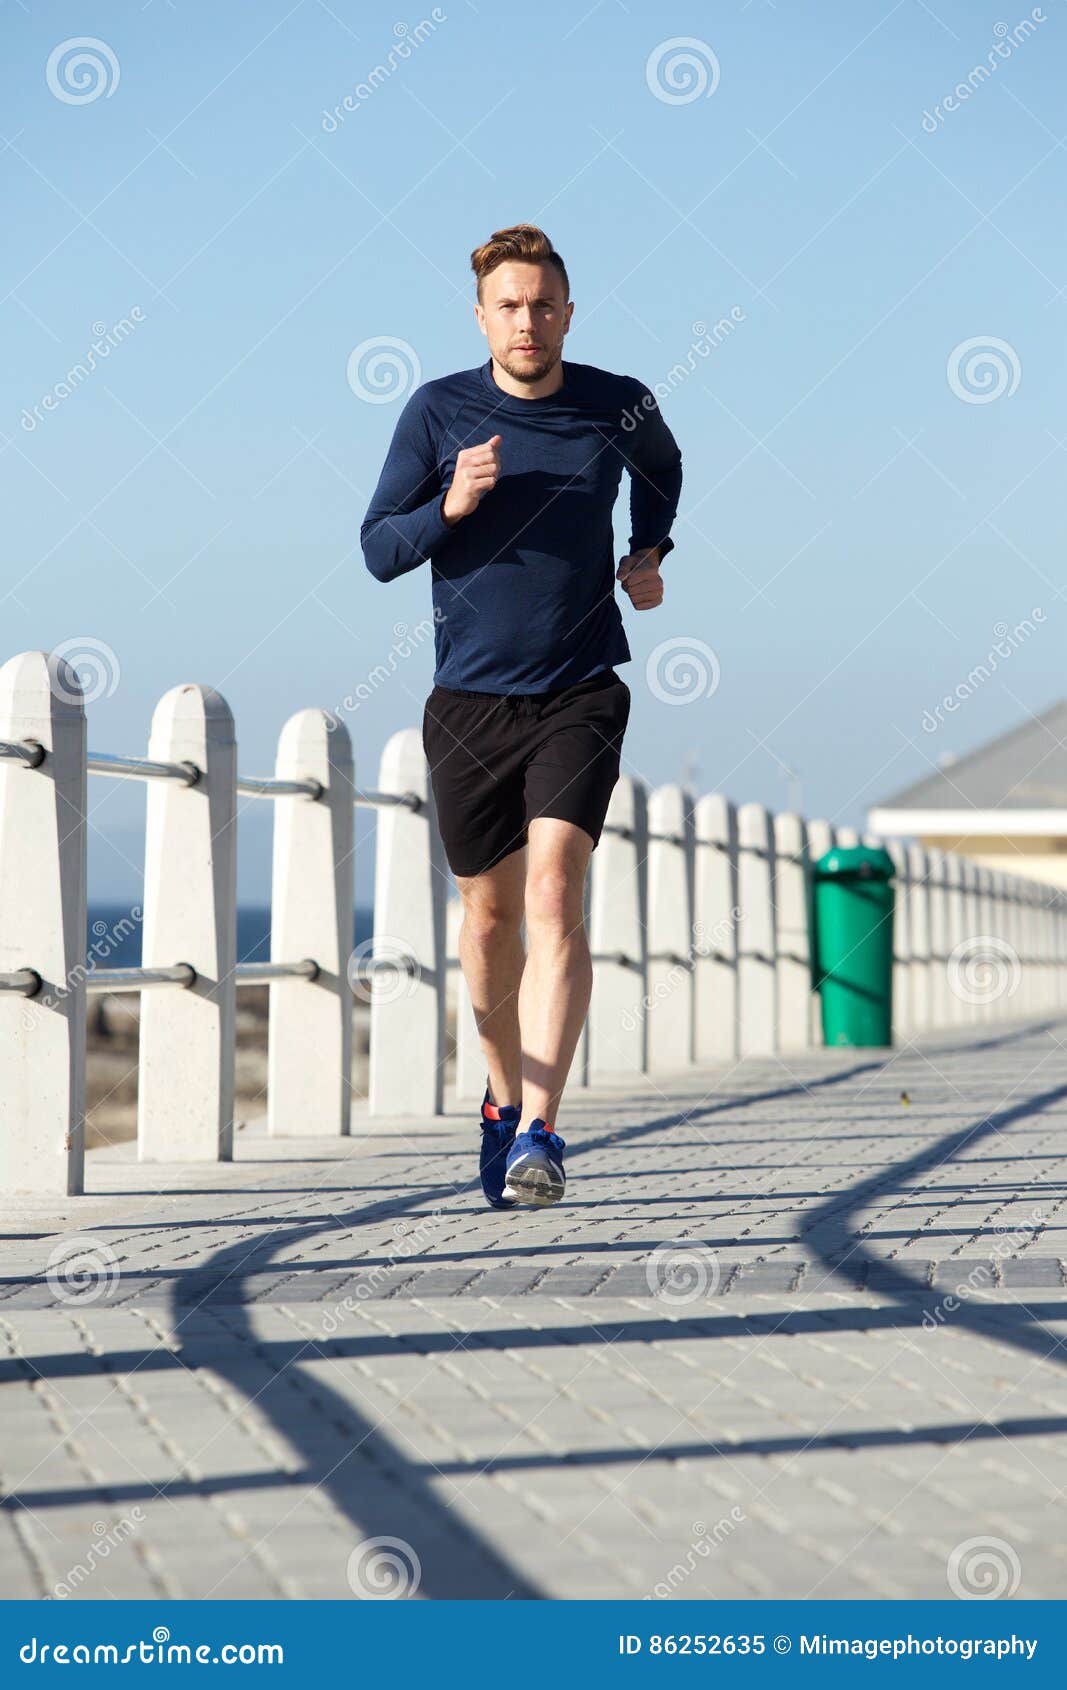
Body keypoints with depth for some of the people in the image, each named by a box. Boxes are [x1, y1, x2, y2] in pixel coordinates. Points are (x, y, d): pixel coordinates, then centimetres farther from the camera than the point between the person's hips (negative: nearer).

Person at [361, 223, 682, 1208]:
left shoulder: (618, 407, 3)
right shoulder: (439, 412, -1)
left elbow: (664, 474, 27)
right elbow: (379, 549, 1)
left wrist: (648, 555, 12)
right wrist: (450, 506, -16)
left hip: (580, 696, -1)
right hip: (471, 701, 1)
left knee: (555, 894, -17)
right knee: (490, 915, 11)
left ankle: (539, 1132, -22)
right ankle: (505, 1096, 34)